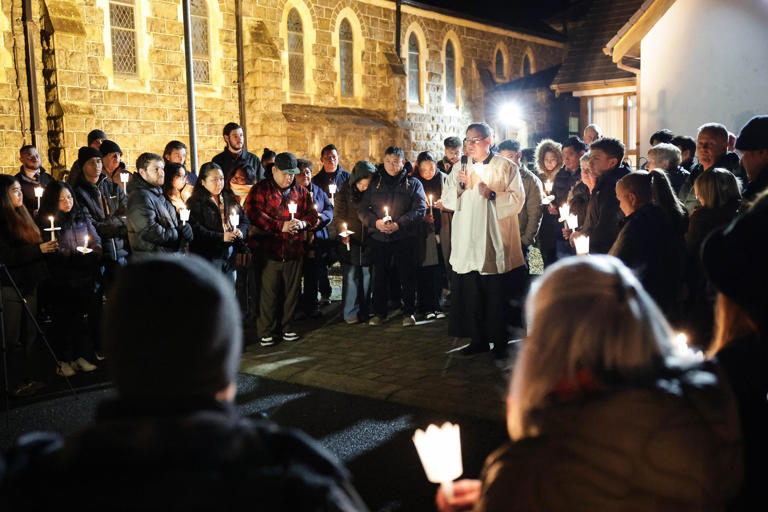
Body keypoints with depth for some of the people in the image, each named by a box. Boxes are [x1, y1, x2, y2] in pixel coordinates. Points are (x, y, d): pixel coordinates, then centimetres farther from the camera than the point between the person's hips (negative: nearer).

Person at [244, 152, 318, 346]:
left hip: (294, 250, 4)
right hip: (269, 250, -4)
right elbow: (253, 214, -12)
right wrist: (280, 226, -16)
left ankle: (286, 328, 25)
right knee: (269, 292, -2)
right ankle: (266, 332, 10)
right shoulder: (260, 190, 1)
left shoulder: (301, 192, 14)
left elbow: (313, 214, 17)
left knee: (291, 292, 10)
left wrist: (303, 223, -6)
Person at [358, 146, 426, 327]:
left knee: (407, 276, 1)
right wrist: (375, 222, -11)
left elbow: (420, 210, -4)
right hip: (378, 238, 2)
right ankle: (379, 312, 18)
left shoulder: (413, 184, 7)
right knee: (379, 276, 6)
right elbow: (362, 209, 9)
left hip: (404, 238, -2)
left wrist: (398, 224, -16)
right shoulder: (375, 184, 13)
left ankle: (409, 312, 13)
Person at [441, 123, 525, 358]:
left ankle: (499, 342, 13)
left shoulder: (505, 167, 1)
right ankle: (479, 339, 18)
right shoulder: (460, 168, 15)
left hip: (495, 242, -4)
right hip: (467, 243, 4)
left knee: (497, 295, 1)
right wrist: (459, 187, -6)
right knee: (470, 293, 5)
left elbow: (517, 199, -6)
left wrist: (492, 194, -18)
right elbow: (447, 200, 12)